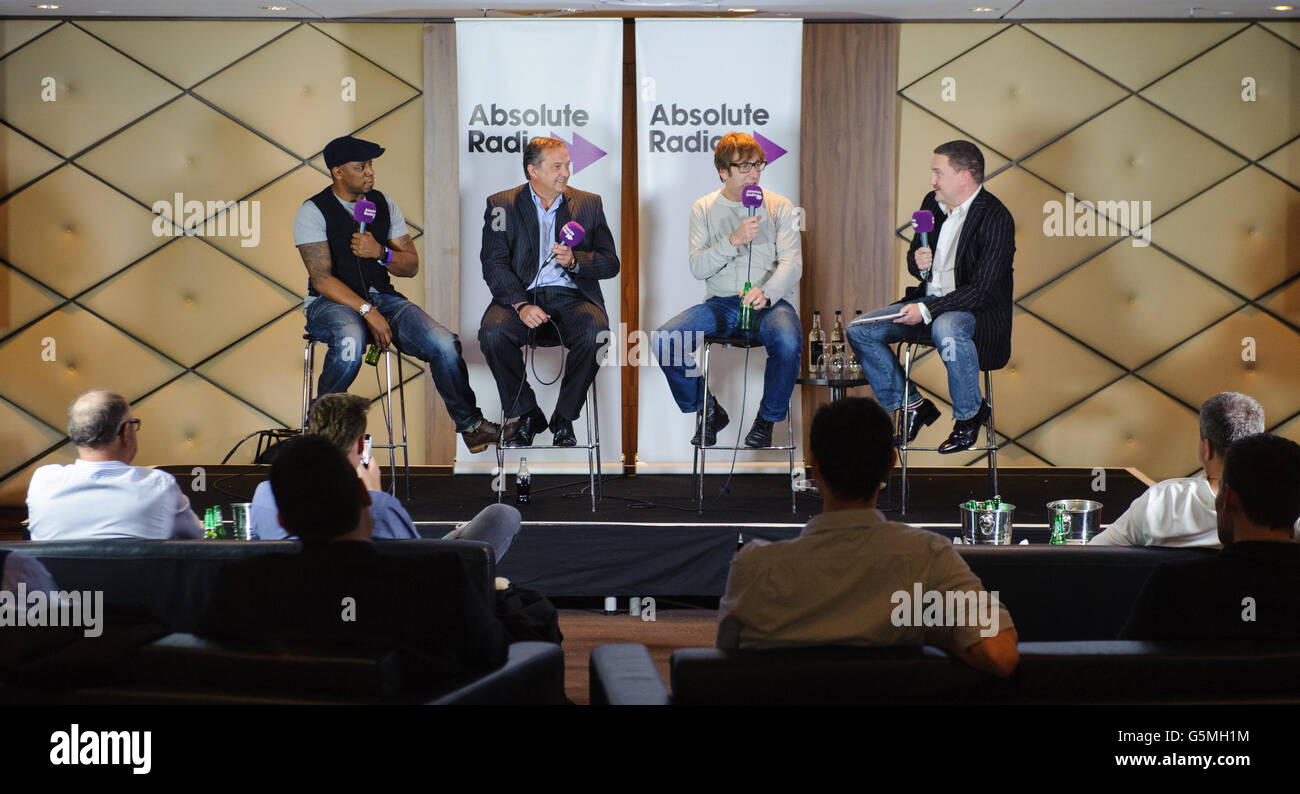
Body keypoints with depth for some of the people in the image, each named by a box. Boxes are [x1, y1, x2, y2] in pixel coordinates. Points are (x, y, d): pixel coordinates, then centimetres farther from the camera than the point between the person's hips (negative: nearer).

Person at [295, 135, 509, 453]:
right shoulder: (314, 211, -5)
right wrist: (367, 312, -24)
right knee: (351, 340, -40)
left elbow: (411, 265, 11)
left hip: (382, 297, 4)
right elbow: (322, 279, -13)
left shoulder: (384, 205, 11)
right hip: (331, 302, -4)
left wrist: (382, 253, -12)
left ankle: (470, 426, -3)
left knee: (443, 343, -19)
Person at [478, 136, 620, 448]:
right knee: (492, 332, -31)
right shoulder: (501, 205, 9)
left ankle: (564, 419, -12)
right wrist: (521, 305, -18)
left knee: (594, 332, -32)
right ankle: (527, 416, -10)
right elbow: (493, 264, -2)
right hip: (520, 295, 0)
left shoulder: (589, 204, 14)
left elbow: (611, 263, 10)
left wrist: (574, 260, -12)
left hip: (571, 296, 1)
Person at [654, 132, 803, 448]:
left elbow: (792, 263, -3)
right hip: (720, 303, 2)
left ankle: (767, 419, -7)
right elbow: (697, 267, -2)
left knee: (788, 342, -36)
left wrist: (766, 293, -24)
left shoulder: (779, 206, 7)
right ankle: (709, 411, 1)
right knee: (664, 340, -23)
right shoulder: (704, 209, 9)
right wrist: (734, 241, -18)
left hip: (770, 301, -1)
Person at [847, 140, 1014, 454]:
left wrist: (927, 310, -25)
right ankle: (912, 405, 5)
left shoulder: (996, 218, -17)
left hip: (976, 310, -8)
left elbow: (982, 289, -22)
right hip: (928, 300, 8)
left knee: (946, 329, -41)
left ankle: (970, 413, -15)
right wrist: (918, 263, -7)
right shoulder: (932, 204, 6)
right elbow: (914, 255, 19)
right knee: (859, 330, -6)